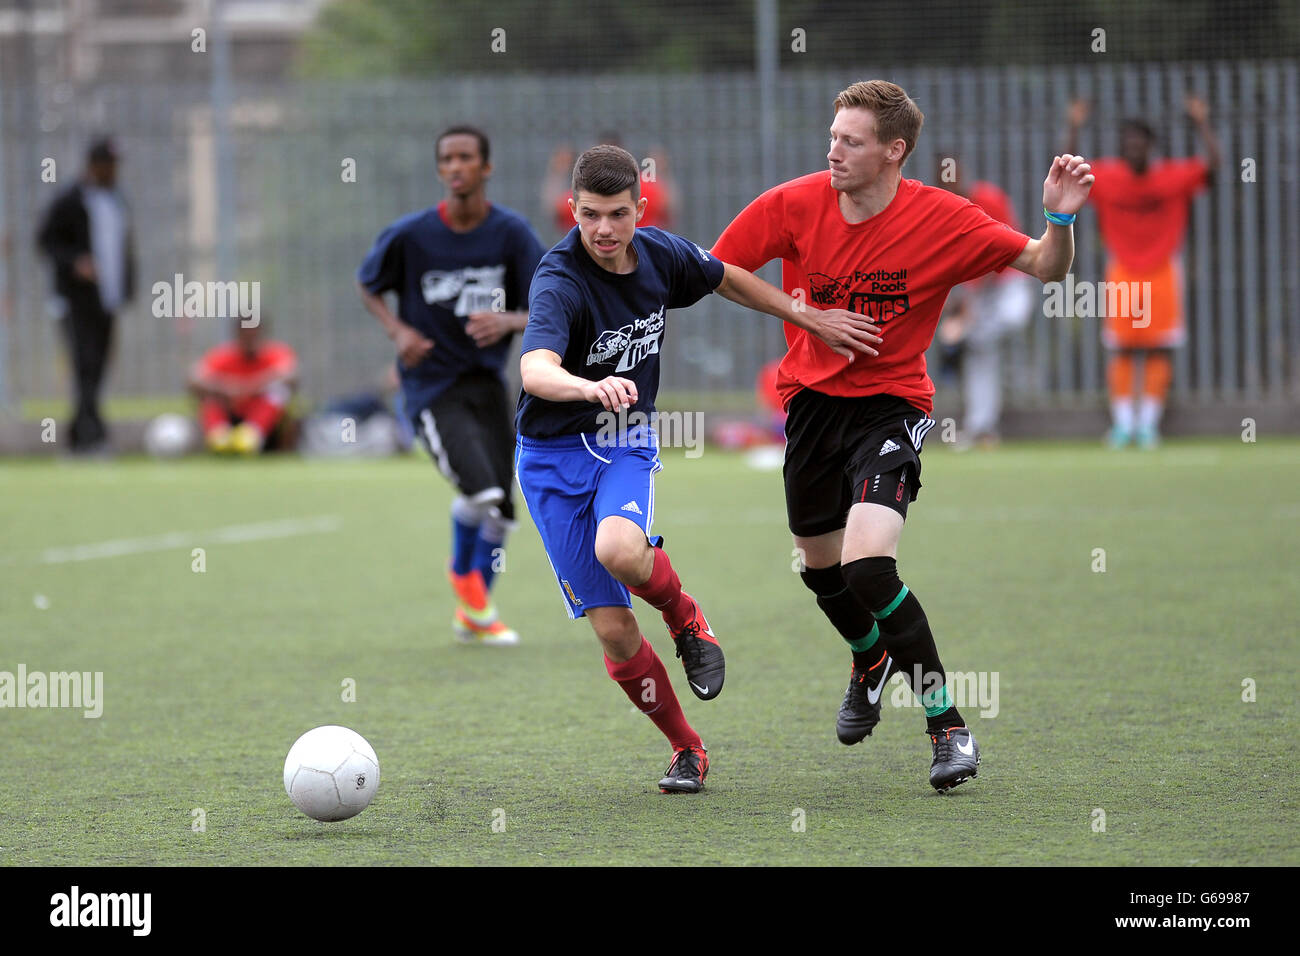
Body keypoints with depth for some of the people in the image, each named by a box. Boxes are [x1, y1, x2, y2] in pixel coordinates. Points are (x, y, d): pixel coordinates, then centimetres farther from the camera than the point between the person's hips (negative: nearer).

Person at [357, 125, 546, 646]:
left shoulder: (512, 232, -4)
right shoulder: (410, 234, -8)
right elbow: (367, 285, 9)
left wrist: (508, 320, -23)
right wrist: (398, 330, -9)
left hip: (487, 378, 4)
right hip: (431, 384, -3)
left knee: (499, 510, 3)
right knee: (480, 490, -22)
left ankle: (474, 615, 25)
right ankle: (462, 569, 11)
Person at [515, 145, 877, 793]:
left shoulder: (661, 255, -4)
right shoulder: (559, 283, -22)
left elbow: (727, 279, 19)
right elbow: (535, 371, -41)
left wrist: (811, 320, 20)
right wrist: (594, 387, -61)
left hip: (627, 445, 2)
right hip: (555, 455, -2)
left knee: (620, 550, -33)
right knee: (614, 634, -6)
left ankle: (686, 618, -2)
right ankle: (687, 750, 14)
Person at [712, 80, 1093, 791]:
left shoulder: (941, 219, -15)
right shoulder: (794, 205, -10)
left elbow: (1044, 267, -9)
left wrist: (1060, 219, -28)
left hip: (891, 405, -4)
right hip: (811, 402, 4)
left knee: (867, 566, -24)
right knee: (821, 567, 18)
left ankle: (947, 725, -11)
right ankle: (871, 662, 54)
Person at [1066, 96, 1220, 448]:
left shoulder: (1172, 176, -6)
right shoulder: (1106, 177, -4)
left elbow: (1212, 163, -12)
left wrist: (1203, 125, -24)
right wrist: (1075, 129, -19)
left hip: (1163, 270, 0)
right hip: (1122, 271, 0)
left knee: (1160, 350, -2)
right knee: (1121, 350, -1)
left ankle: (1148, 423, 5)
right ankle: (1123, 423, 5)